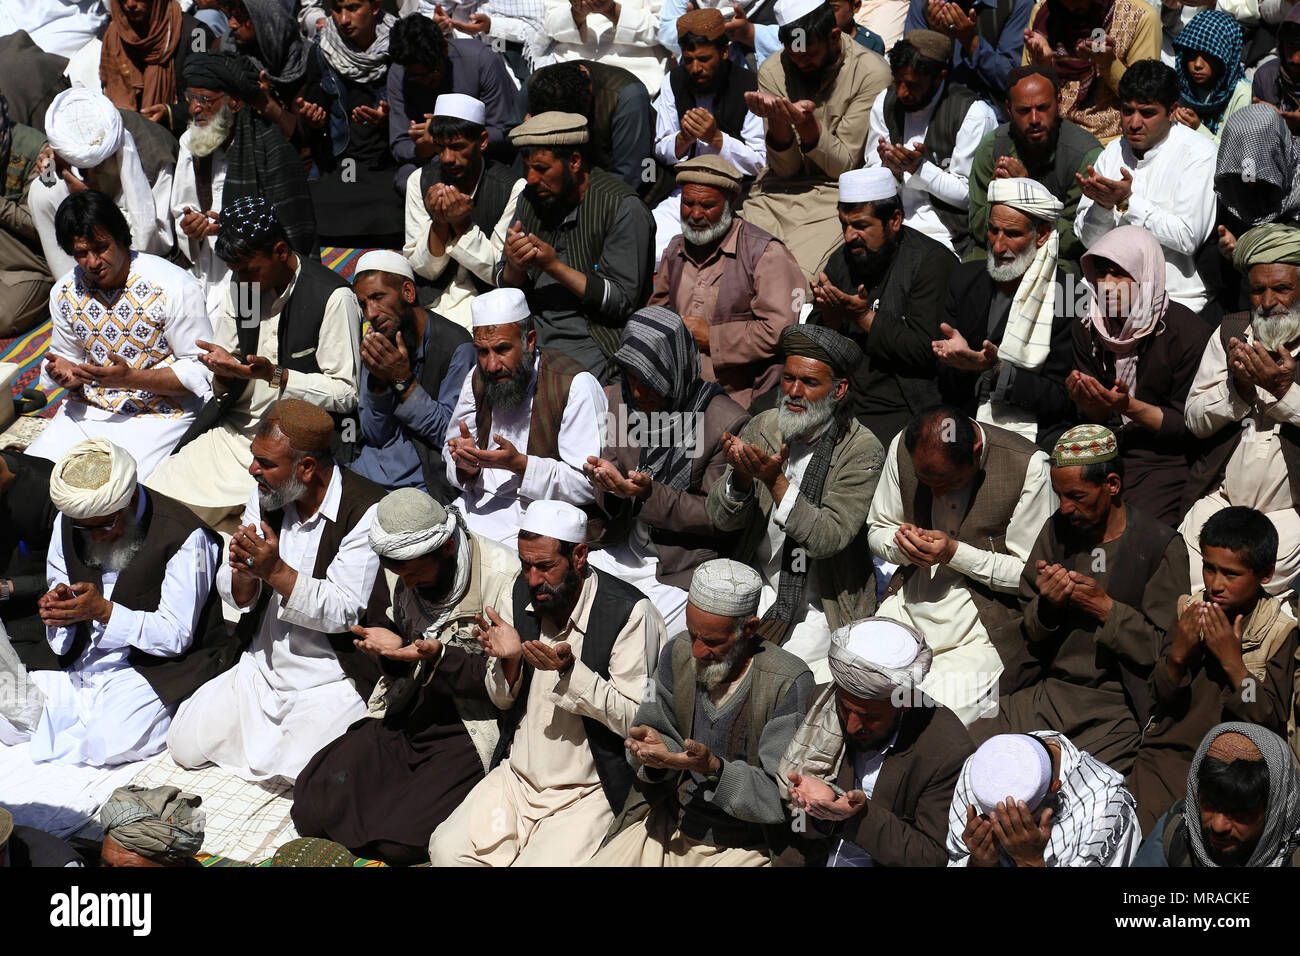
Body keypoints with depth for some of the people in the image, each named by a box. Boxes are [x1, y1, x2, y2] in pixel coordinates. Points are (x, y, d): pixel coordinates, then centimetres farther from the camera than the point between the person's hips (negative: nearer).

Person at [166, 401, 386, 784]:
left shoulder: (366, 511, -18)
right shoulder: (266, 497, 2)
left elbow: (343, 612, -20)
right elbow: (236, 597, 3)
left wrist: (275, 571, -28)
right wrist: (242, 570, -20)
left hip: (329, 682, -6)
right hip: (260, 667, 6)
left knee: (302, 771, -24)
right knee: (185, 745, -4)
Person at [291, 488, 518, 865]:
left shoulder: (504, 576, -15)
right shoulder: (411, 578, 8)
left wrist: (438, 658, -25)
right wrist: (391, 648, -2)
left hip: (471, 725, -7)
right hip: (408, 713, 7)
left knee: (398, 840, -23)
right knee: (310, 807, -6)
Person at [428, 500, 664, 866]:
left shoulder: (630, 612, -17)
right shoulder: (524, 591, 2)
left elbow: (637, 718, -17)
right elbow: (502, 700, 11)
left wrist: (571, 672, -29)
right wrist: (508, 659, -12)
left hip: (589, 791, -5)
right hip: (517, 775, 6)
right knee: (446, 850, -9)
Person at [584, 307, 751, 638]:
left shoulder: (726, 423, -14)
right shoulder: (617, 400, 4)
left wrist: (651, 495, -23)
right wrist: (607, 482, -16)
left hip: (680, 570, -6)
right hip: (619, 552, 6)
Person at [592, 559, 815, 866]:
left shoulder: (789, 683, -17)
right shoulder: (679, 653, -1)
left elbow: (783, 797, -18)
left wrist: (713, 767, -31)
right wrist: (656, 747, -17)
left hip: (746, 846, -5)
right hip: (668, 826, 5)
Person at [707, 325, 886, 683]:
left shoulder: (863, 451, -10)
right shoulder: (762, 427, 2)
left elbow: (828, 539, -20)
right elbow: (721, 519, -2)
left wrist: (776, 481, -30)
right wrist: (741, 475, -23)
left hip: (823, 608, -4)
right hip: (759, 584, 4)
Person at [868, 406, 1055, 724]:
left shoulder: (1028, 465, -15)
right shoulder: (903, 447, -2)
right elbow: (877, 530, 11)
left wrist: (954, 553, -20)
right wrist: (902, 544, -13)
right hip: (907, 611, 5)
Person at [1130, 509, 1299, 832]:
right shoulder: (1188, 609, 5)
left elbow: (1272, 723, -8)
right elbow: (1160, 698, 7)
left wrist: (1233, 663, -18)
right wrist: (1177, 656, -13)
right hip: (1170, 754, 2)